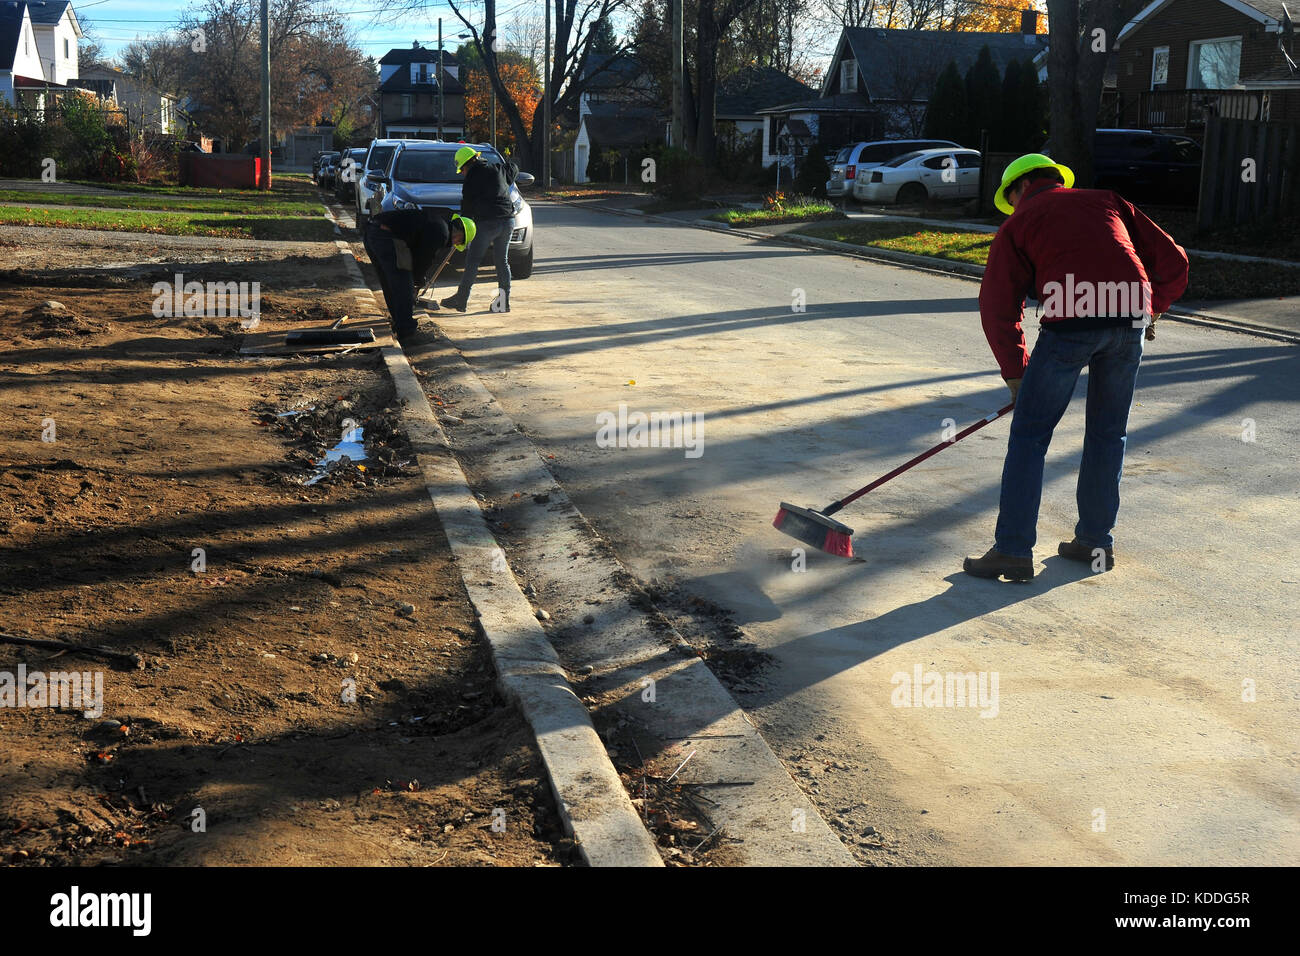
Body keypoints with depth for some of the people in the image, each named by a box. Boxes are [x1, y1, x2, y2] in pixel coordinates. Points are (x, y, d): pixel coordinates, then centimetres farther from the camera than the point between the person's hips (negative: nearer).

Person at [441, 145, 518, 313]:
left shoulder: (473, 176, -2)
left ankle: (461, 300, 3)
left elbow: (467, 203, 1)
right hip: (508, 220, 6)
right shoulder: (498, 169, 14)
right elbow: (514, 169, 37)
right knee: (502, 261, 12)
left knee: (472, 261, 1)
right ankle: (504, 301, 9)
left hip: (487, 222, -6)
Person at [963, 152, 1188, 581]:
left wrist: (1015, 372, 16)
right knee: (1108, 433, 18)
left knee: (1029, 435, 4)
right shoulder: (1107, 201, 25)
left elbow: (998, 307, 9)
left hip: (1070, 325, -4)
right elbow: (1173, 263, 20)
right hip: (1130, 323, 4)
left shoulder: (1018, 223, 16)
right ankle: (1096, 541, 26)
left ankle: (1013, 551, 3)